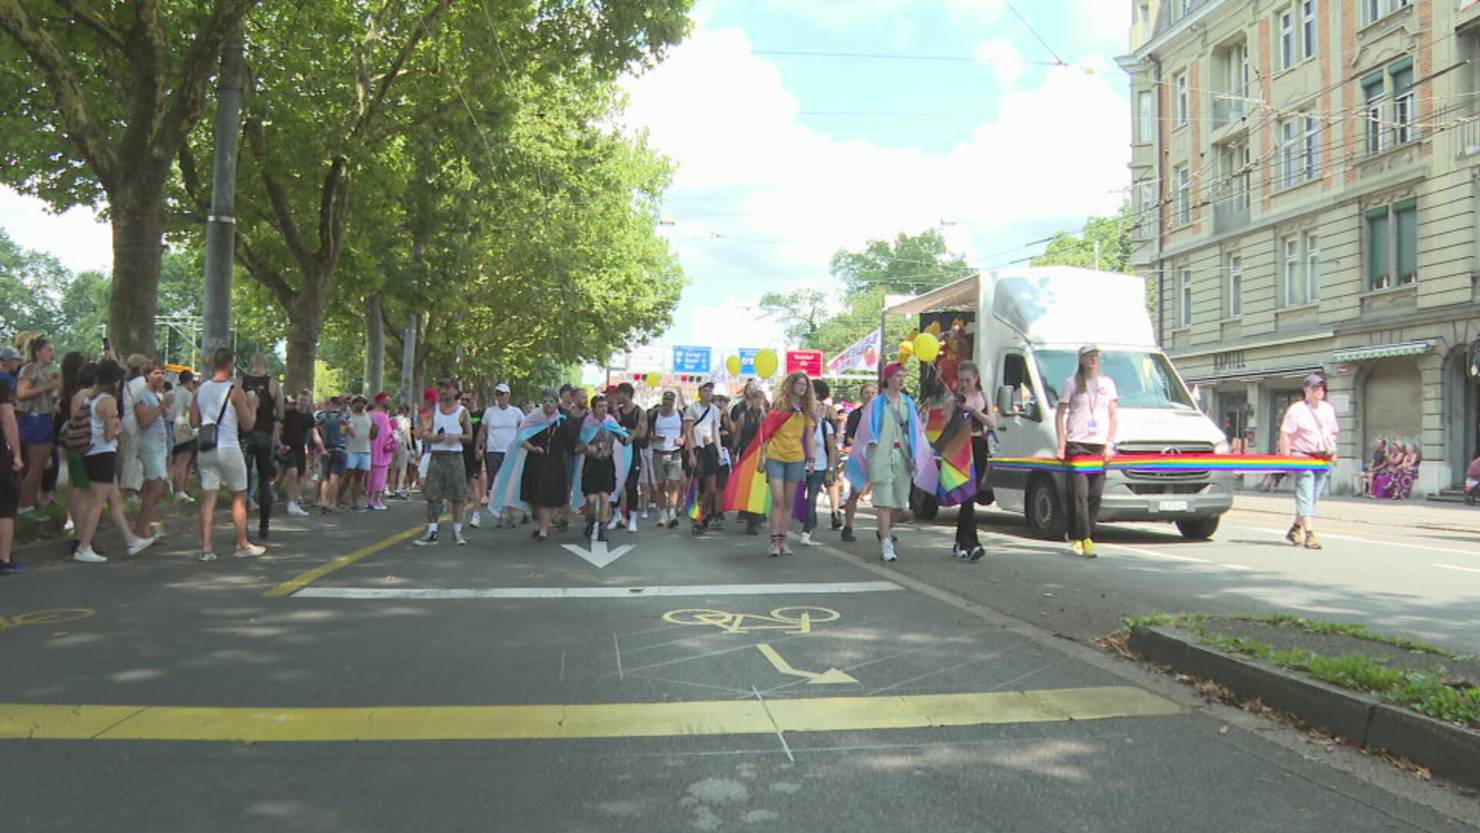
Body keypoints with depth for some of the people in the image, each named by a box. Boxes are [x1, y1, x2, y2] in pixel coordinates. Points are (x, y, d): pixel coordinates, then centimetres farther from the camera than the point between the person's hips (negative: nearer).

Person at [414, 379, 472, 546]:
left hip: (454, 456, -2)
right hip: (436, 455, 2)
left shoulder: (462, 411, 4)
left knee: (457, 496, 0)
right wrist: (433, 437, -11)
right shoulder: (434, 410, 11)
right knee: (432, 495, 1)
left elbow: (470, 435, 8)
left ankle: (457, 532, 9)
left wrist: (458, 437, -11)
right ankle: (431, 532, 6)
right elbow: (424, 433, 9)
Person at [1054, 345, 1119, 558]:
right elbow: (1060, 415, 5)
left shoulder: (1107, 383, 15)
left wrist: (1109, 444, 3)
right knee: (1079, 493, -11)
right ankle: (1083, 538, -11)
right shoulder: (1071, 383, 7)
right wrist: (1061, 446, -4)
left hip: (1100, 445, 3)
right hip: (1076, 444, -3)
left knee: (1095, 494, -1)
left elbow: (1114, 416, 14)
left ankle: (1078, 539, 6)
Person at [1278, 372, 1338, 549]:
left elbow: (1333, 433, 26)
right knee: (1305, 496, -10)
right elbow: (1285, 434, -9)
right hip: (1303, 457, -6)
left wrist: (1333, 452, 14)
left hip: (1323, 459, 6)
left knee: (1312, 497, 9)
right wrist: (1287, 458, -15)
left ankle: (1295, 529, 22)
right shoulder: (1296, 409, -5)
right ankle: (1309, 533, -13)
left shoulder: (1328, 409, 16)